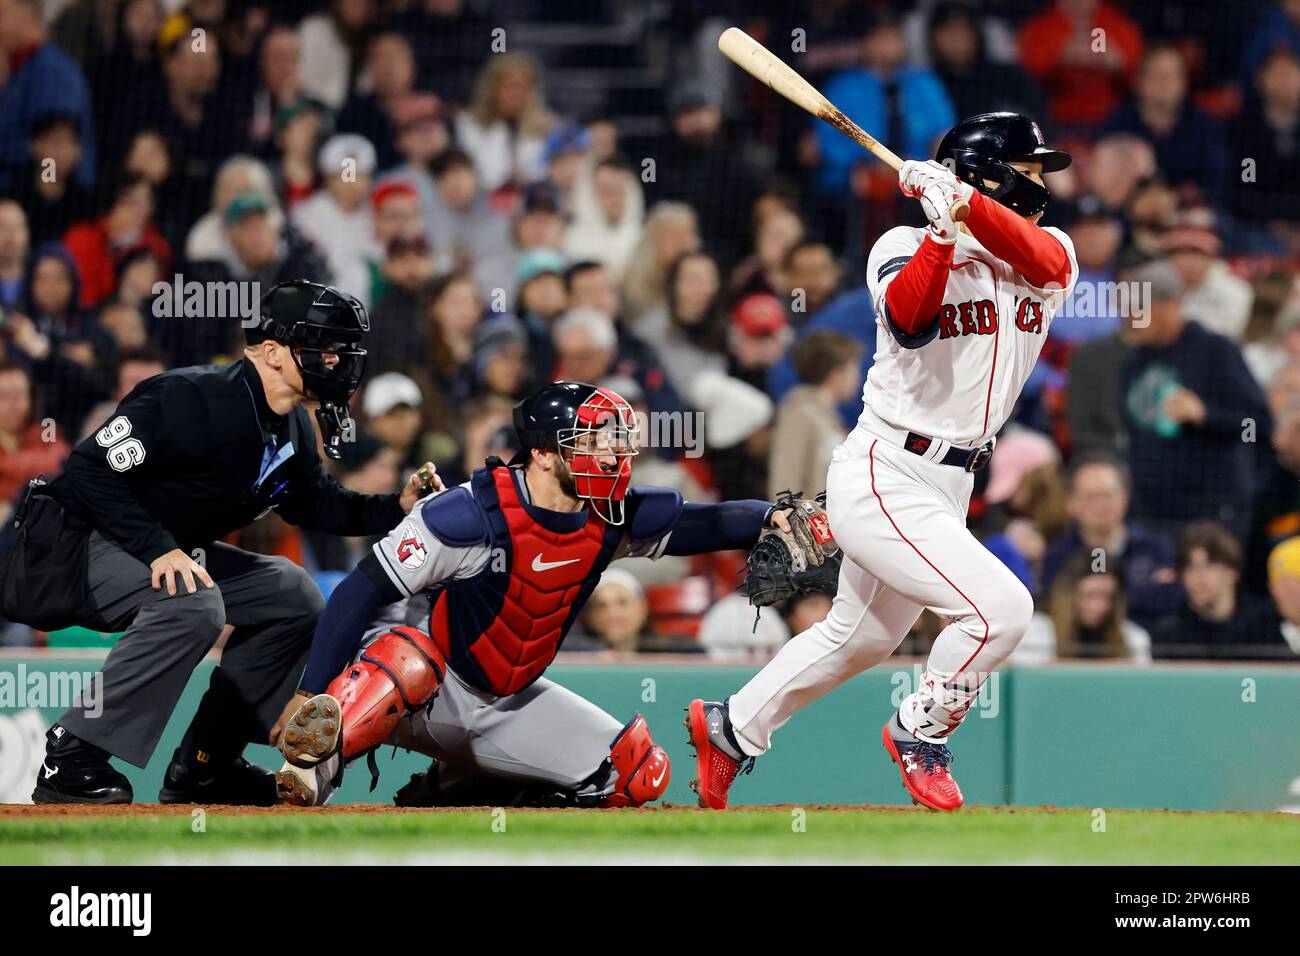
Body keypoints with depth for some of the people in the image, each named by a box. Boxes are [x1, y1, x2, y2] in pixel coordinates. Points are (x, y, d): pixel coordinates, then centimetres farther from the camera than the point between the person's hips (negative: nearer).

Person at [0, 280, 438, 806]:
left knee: (293, 595, 10)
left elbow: (312, 503, 20)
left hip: (172, 550, 10)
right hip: (75, 541, -10)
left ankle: (202, 764, 11)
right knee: (193, 604, -35)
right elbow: (90, 470, -28)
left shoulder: (293, 427, 5)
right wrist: (159, 549, -34)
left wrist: (396, 507, 3)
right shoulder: (192, 398, -26)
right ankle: (71, 759, -28)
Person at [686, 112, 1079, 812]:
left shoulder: (1045, 253, 3)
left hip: (948, 485, 8)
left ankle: (731, 727, 43)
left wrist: (965, 202, -32)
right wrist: (942, 230, -40)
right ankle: (920, 735, 3)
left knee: (859, 637, 23)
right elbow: (908, 320, -31)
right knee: (999, 606, -21)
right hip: (882, 480, -8)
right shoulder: (907, 249, -11)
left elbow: (1049, 262, -21)